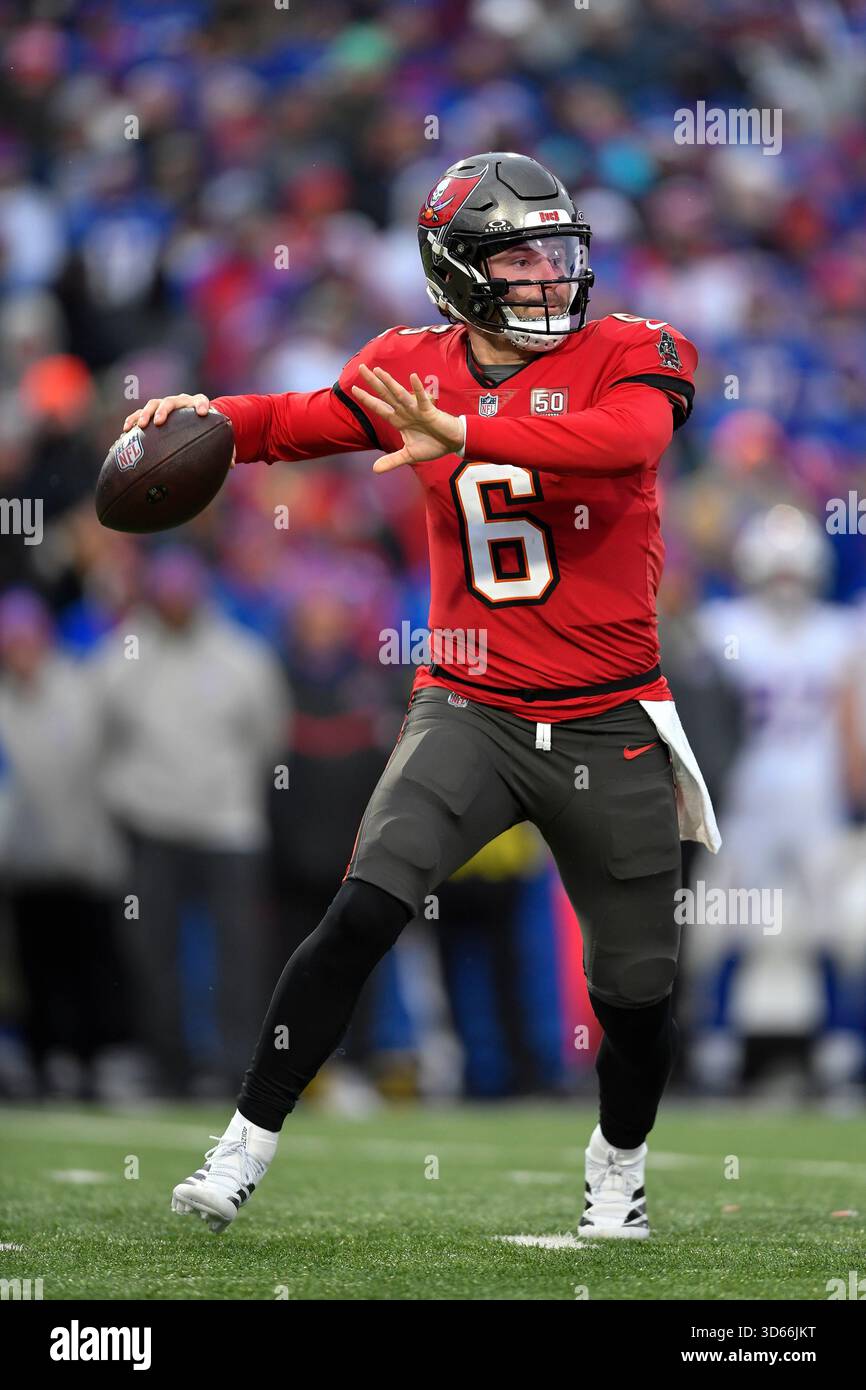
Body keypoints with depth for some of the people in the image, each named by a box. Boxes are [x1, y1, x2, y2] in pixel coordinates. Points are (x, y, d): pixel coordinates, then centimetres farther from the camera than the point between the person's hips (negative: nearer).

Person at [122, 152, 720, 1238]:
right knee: (365, 910, -21)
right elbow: (304, 420, 0)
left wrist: (464, 437, -41)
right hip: (468, 708, 1)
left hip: (609, 723, 0)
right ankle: (247, 1145, -12)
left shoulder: (627, 357, -8)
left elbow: (625, 441, -28)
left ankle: (619, 1160, 38)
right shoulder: (417, 369, 3)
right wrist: (206, 417, -23)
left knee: (634, 988, 7)